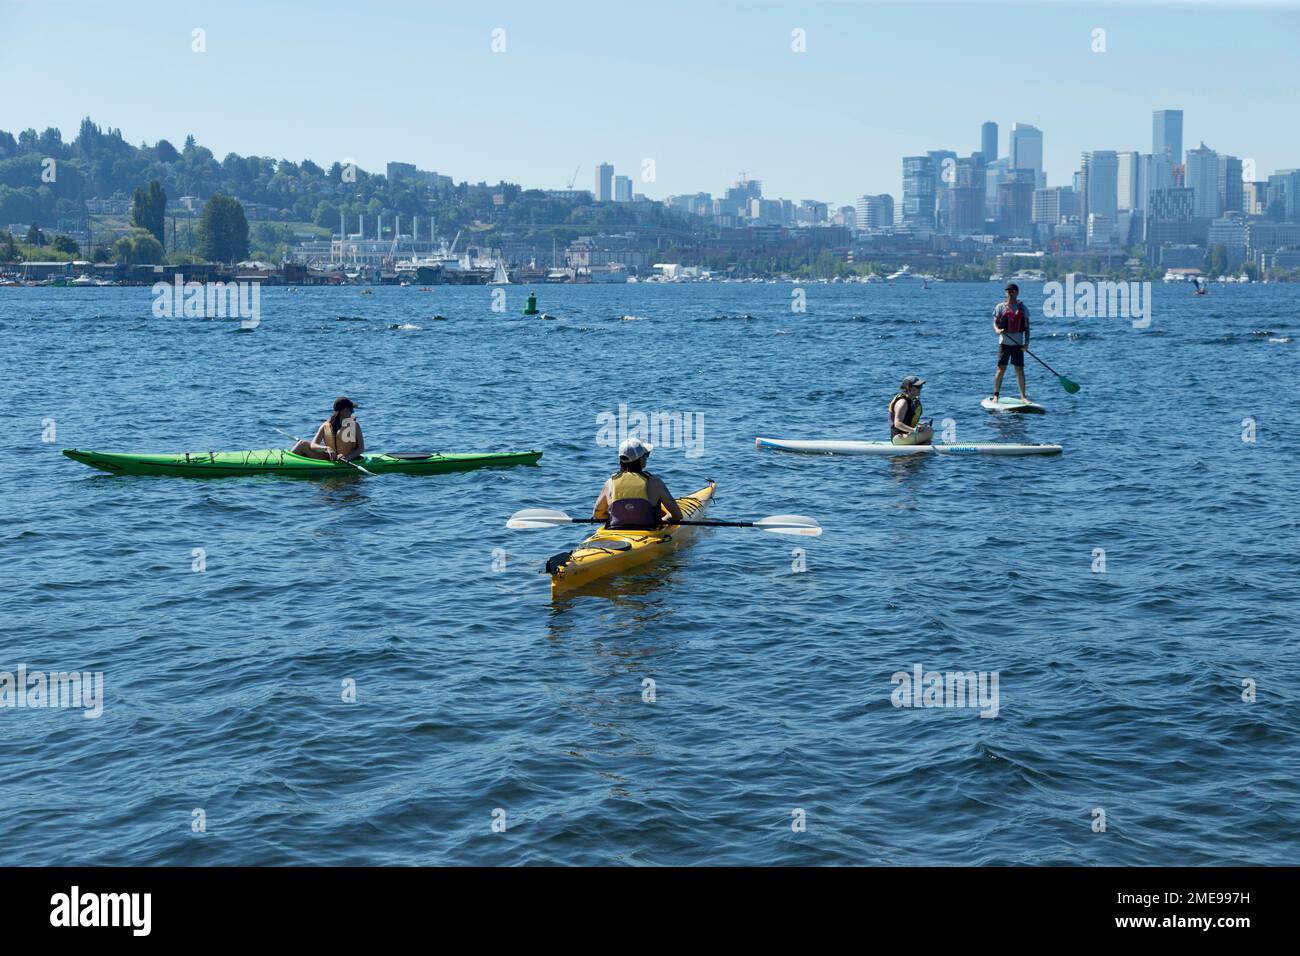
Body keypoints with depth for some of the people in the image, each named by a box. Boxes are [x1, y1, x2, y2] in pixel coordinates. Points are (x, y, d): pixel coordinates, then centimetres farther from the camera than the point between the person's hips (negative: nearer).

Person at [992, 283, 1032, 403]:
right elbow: (995, 322, 1)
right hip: (1004, 343, -1)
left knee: (1020, 370, 3)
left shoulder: (1022, 308, 7)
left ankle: (1023, 396, 10)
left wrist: (1026, 342, -3)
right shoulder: (1001, 307, 3)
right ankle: (996, 395, 6)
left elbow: (1026, 327, 8)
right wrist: (997, 330, -22)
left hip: (1018, 344, 1)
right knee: (1001, 370, -2)